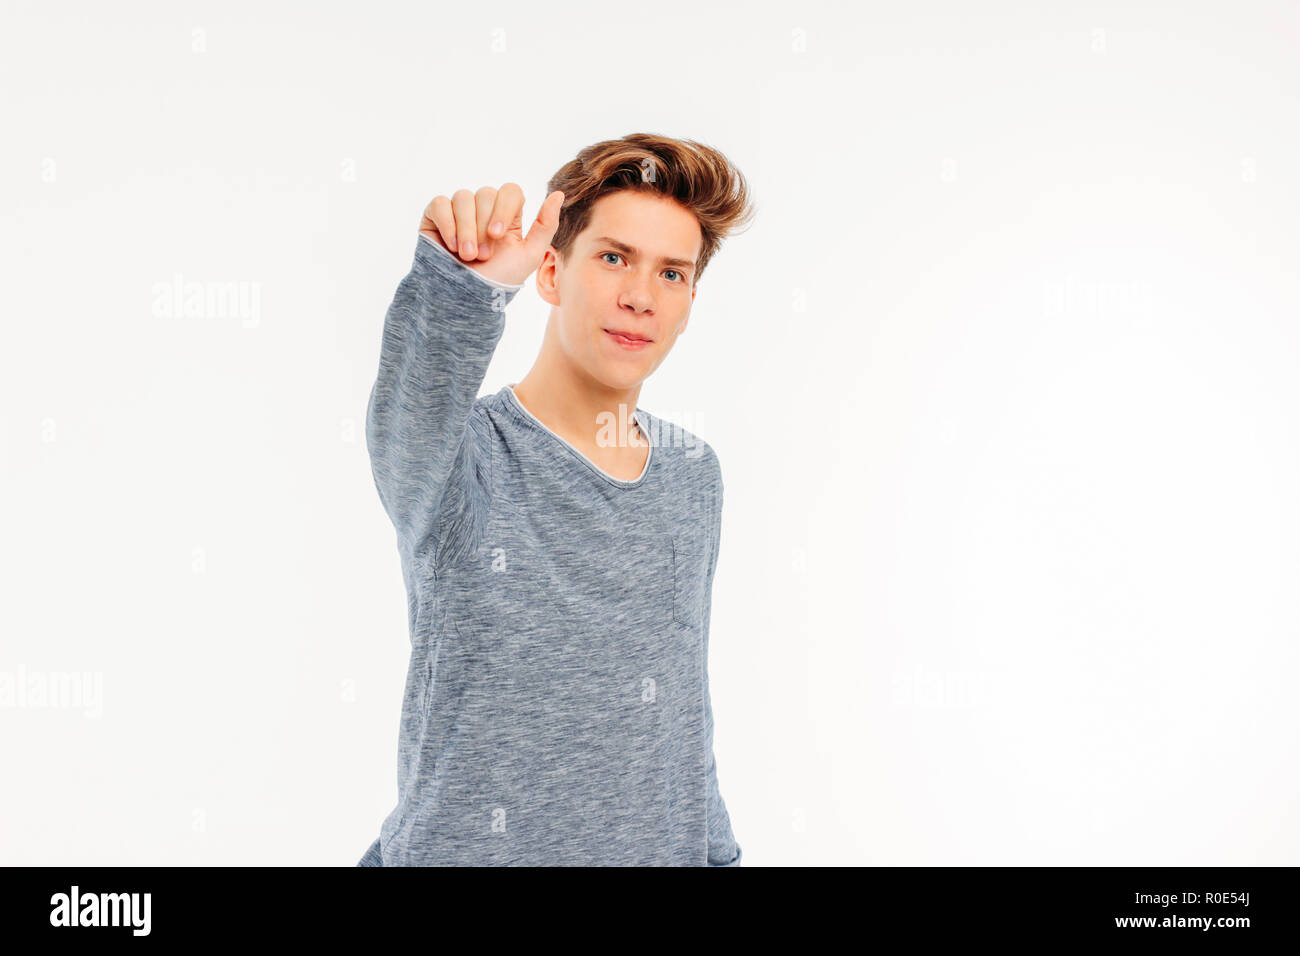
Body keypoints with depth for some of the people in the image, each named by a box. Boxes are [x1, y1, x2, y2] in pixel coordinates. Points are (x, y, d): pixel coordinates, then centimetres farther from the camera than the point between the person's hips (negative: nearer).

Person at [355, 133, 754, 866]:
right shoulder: (463, 457, -13)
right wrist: (462, 282, -53)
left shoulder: (694, 473, 4)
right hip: (464, 848, -4)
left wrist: (717, 852, 12)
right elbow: (411, 427, -37)